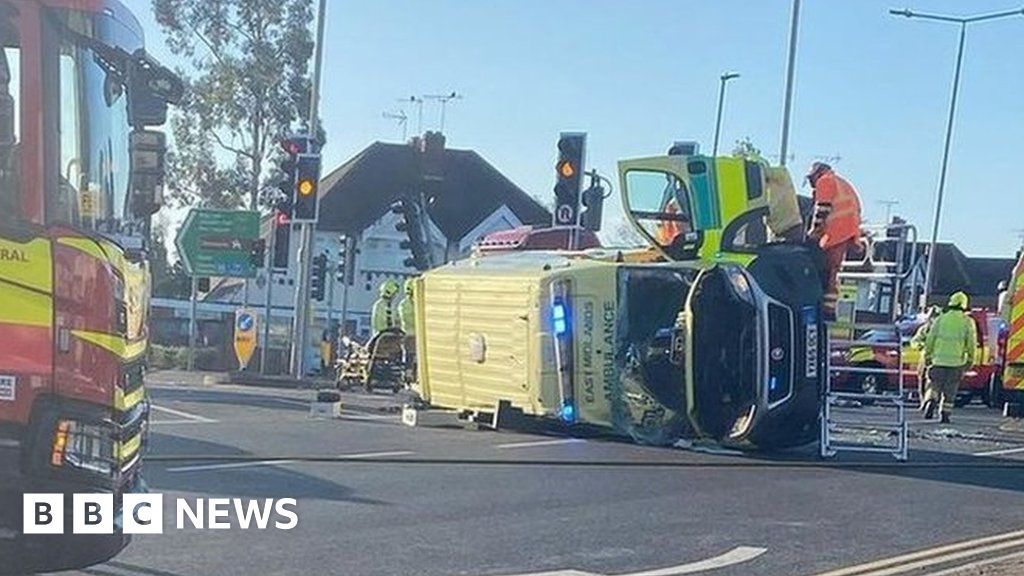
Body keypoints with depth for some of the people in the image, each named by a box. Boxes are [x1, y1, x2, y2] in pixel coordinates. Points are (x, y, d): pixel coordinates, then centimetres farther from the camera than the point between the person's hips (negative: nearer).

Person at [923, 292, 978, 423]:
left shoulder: (940, 319, 3)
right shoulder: (968, 322, 1)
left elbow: (930, 339, 4)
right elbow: (972, 342, 0)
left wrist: (927, 355, 12)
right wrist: (970, 359, 10)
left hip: (939, 359, 1)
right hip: (957, 362, -1)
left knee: (934, 385, 12)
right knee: (950, 390, 8)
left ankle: (930, 402, -14)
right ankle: (945, 414, 7)